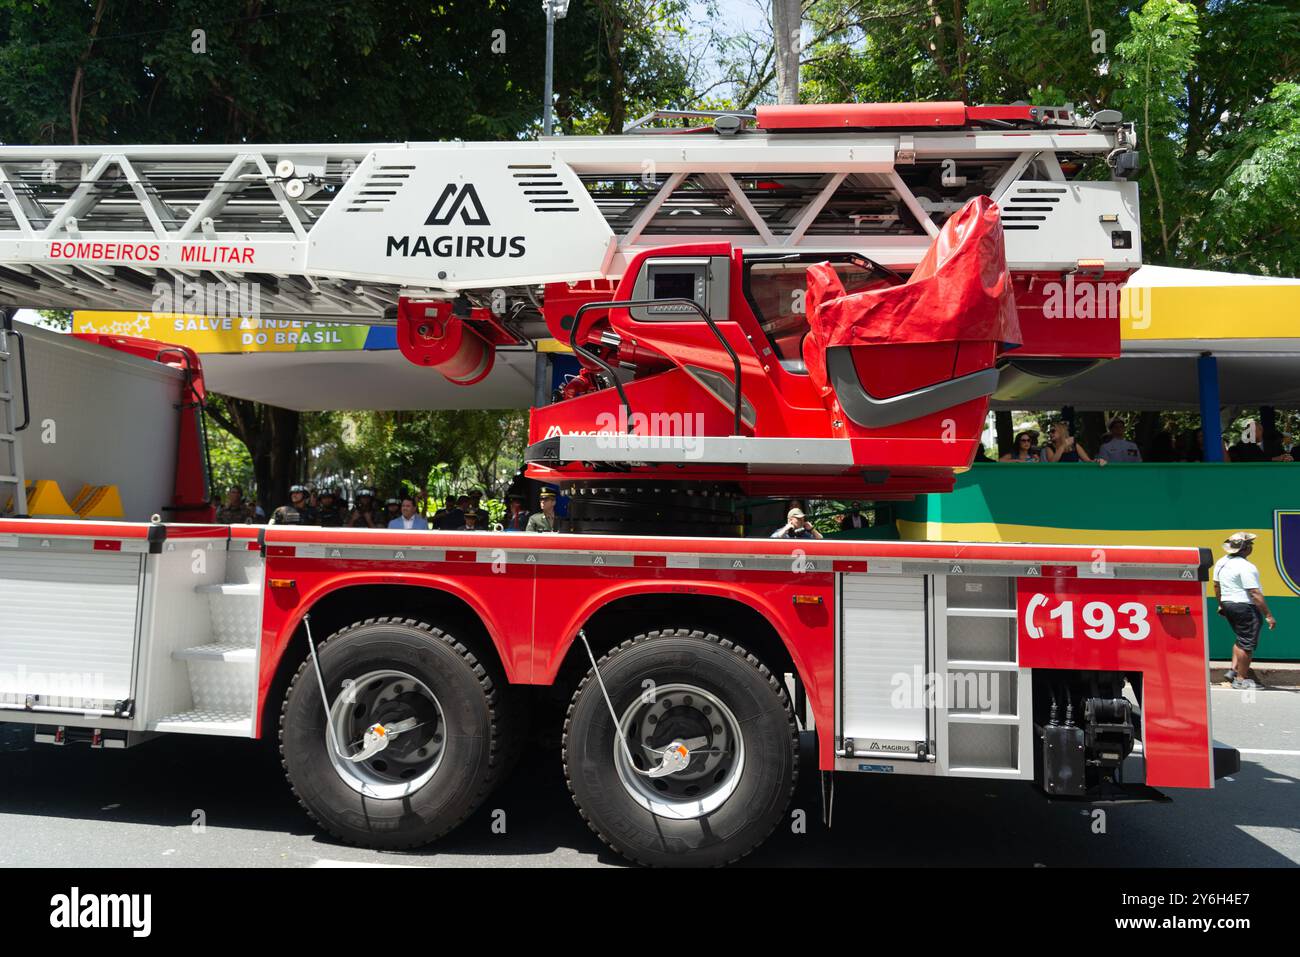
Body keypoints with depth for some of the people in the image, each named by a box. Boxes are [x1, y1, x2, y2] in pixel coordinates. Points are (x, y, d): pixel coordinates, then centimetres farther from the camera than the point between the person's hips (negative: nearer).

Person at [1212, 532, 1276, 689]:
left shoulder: (1221, 562, 7)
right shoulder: (1246, 567, -19)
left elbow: (1217, 586, 15)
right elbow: (1255, 593, -21)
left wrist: (1221, 604, 25)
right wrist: (1268, 615, -17)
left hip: (1228, 605, 9)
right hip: (1246, 607, -9)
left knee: (1241, 639, 21)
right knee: (1247, 643, 0)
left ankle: (1234, 670, 17)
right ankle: (1241, 679, 5)